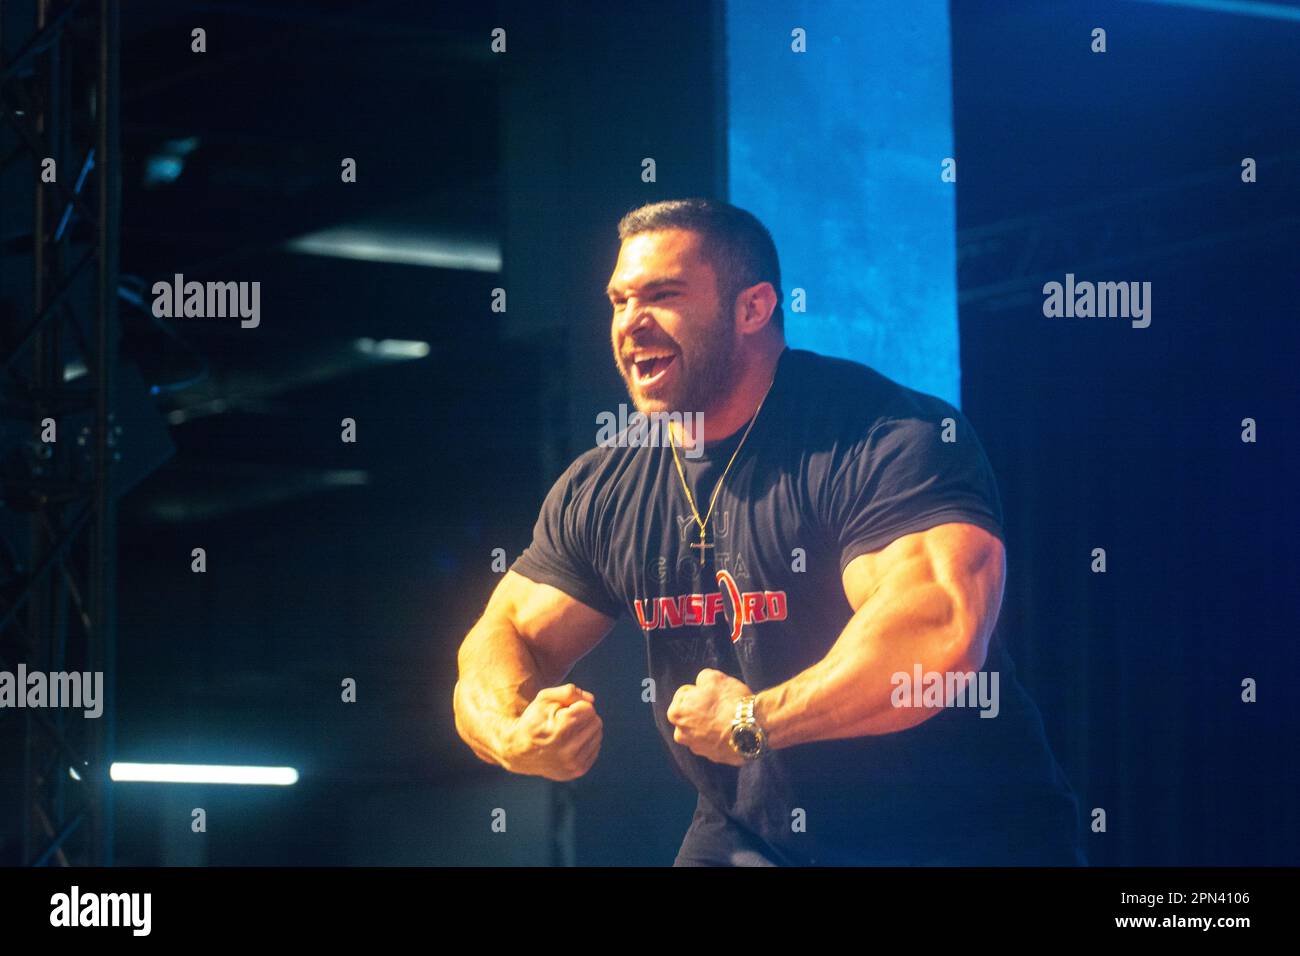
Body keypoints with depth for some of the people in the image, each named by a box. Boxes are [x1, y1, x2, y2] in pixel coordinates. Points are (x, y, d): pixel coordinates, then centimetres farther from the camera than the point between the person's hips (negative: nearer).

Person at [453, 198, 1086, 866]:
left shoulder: (885, 440, -20)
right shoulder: (600, 491, 3)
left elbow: (939, 637, -34)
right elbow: (505, 635, 9)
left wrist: (752, 722, -23)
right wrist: (511, 732, -15)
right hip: (743, 842, 6)